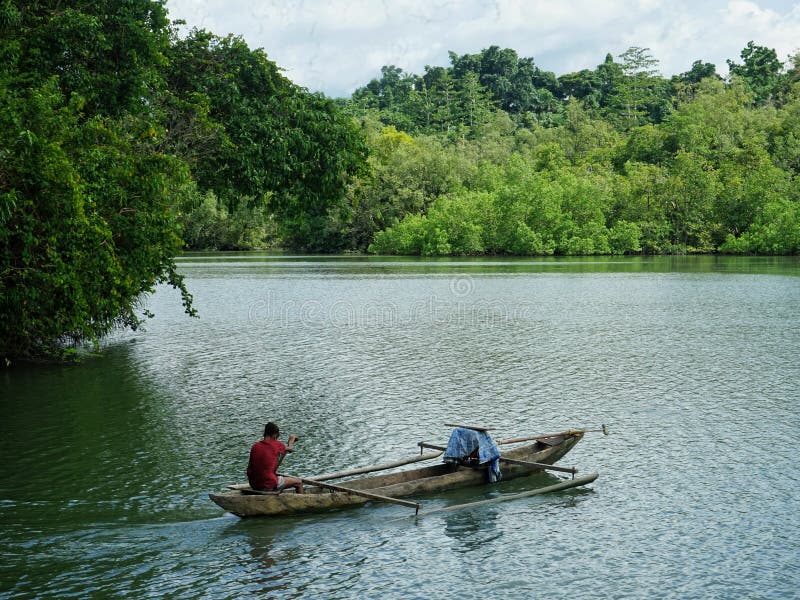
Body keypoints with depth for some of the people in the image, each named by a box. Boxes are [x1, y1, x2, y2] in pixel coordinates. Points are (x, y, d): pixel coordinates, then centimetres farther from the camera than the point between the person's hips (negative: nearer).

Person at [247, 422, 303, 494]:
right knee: (299, 482, 11)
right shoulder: (277, 445, -8)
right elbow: (289, 449, 17)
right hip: (270, 485, -6)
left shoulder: (255, 446, 3)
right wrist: (291, 440, 38)